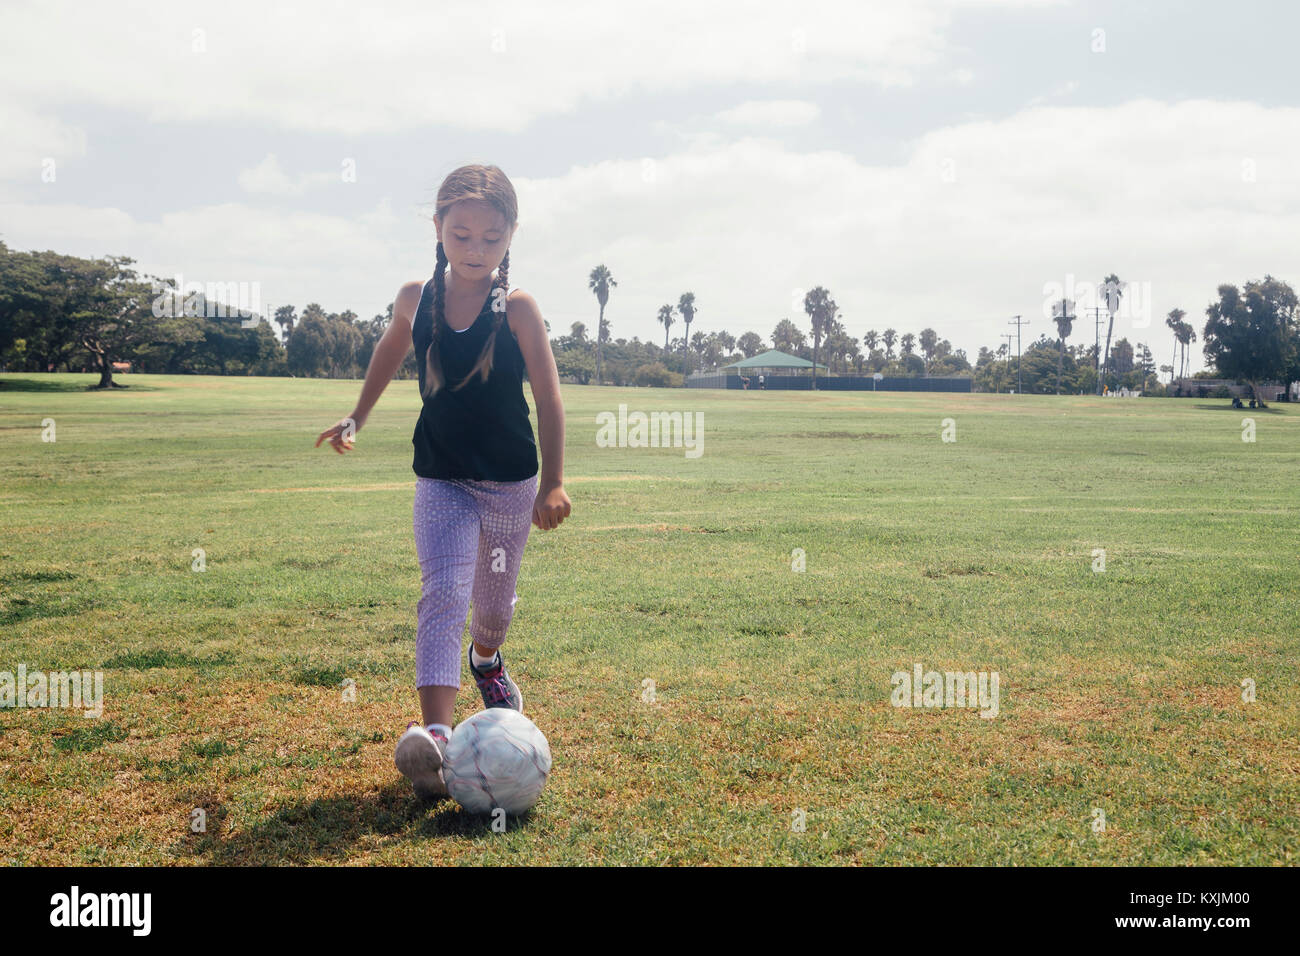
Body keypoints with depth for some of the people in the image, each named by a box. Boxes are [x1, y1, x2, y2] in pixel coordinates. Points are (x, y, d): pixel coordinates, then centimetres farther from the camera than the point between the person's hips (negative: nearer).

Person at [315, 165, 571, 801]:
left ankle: (486, 659, 54)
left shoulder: (517, 309, -11)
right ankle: (435, 733, -29)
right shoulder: (416, 300, -2)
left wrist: (553, 481, -11)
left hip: (511, 481, 0)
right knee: (442, 593, -19)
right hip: (441, 480, 0)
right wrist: (355, 419, 24)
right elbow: (390, 353, 20)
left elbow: (548, 396, -8)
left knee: (494, 594, 19)